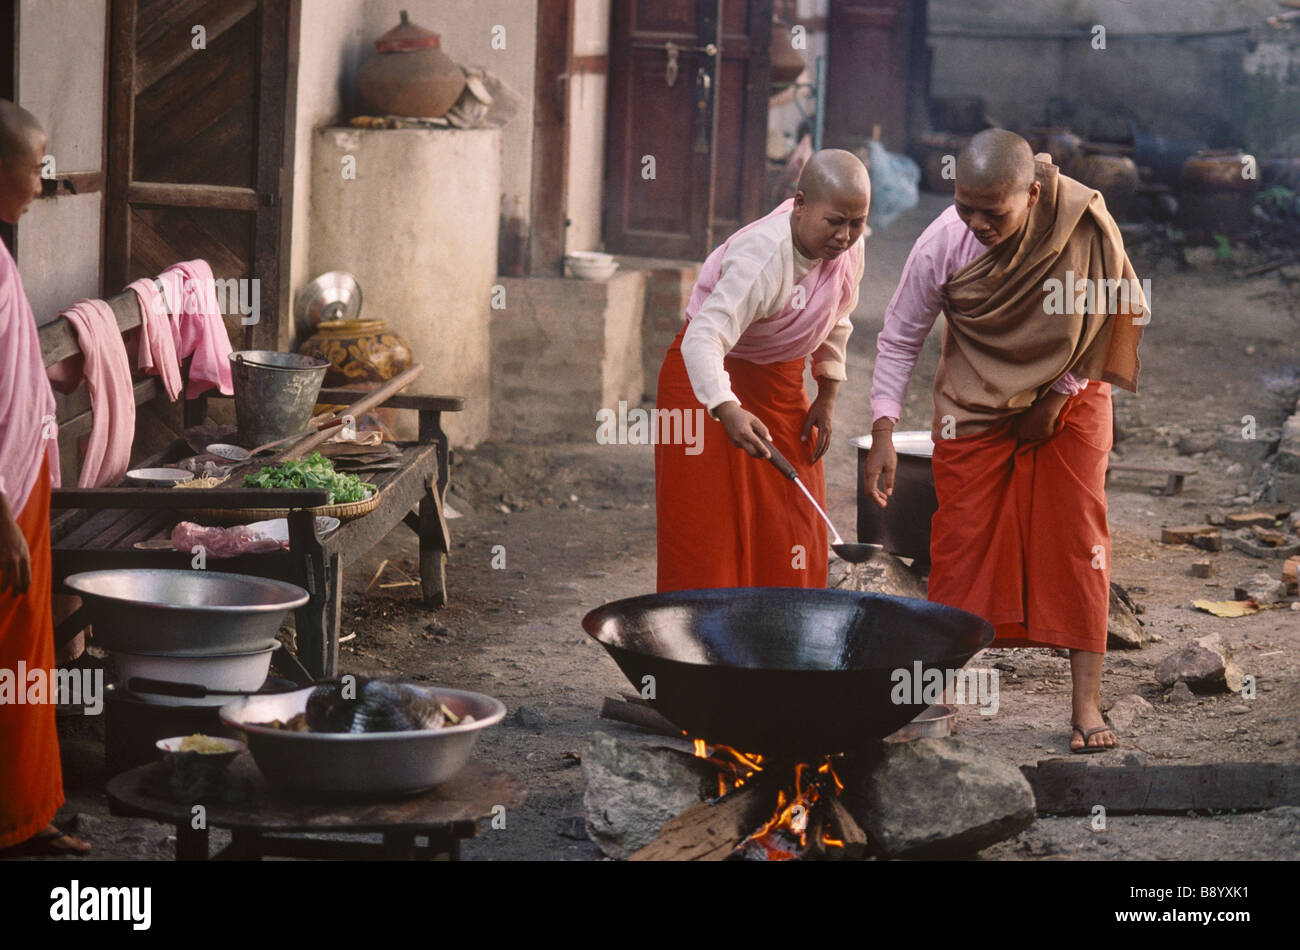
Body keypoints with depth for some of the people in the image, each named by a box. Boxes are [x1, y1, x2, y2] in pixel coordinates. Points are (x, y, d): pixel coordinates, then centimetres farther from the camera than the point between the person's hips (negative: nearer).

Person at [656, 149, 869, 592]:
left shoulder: (848, 245, -9)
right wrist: (728, 411, -58)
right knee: (708, 537, -7)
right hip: (712, 380, -7)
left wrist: (827, 396, 7)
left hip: (779, 381, 7)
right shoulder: (762, 256, -32)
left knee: (795, 534, 5)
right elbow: (703, 338, -43)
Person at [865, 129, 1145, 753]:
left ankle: (1086, 706, -4)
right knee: (959, 544, -4)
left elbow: (1115, 318, -10)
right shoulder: (942, 244, -22)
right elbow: (899, 338, -9)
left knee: (1077, 543, -7)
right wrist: (883, 432, -15)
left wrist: (1056, 398, -10)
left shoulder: (1085, 226, -25)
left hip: (1068, 399, 0)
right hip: (975, 406, 1)